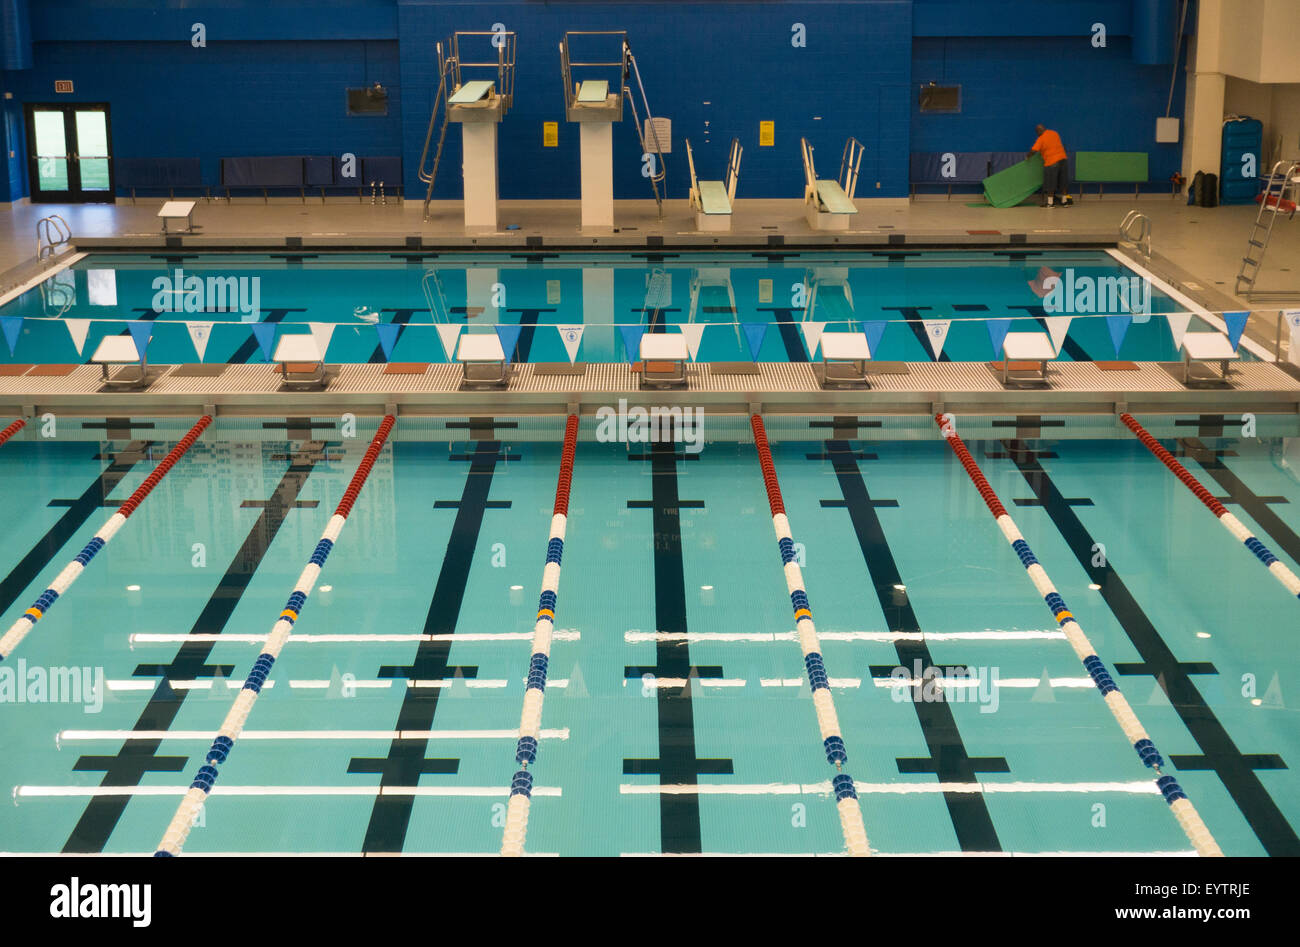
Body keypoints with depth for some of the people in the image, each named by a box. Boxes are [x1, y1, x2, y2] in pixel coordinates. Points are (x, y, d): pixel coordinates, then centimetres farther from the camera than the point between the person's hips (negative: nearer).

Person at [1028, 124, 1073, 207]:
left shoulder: (1041, 139, -10)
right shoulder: (1055, 133, 11)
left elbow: (1033, 150, -15)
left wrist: (1027, 156, 2)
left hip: (1051, 162, -7)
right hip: (1062, 159, 7)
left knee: (1050, 183, 2)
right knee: (1062, 182, 13)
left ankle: (1050, 203, 4)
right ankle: (1064, 201, 19)